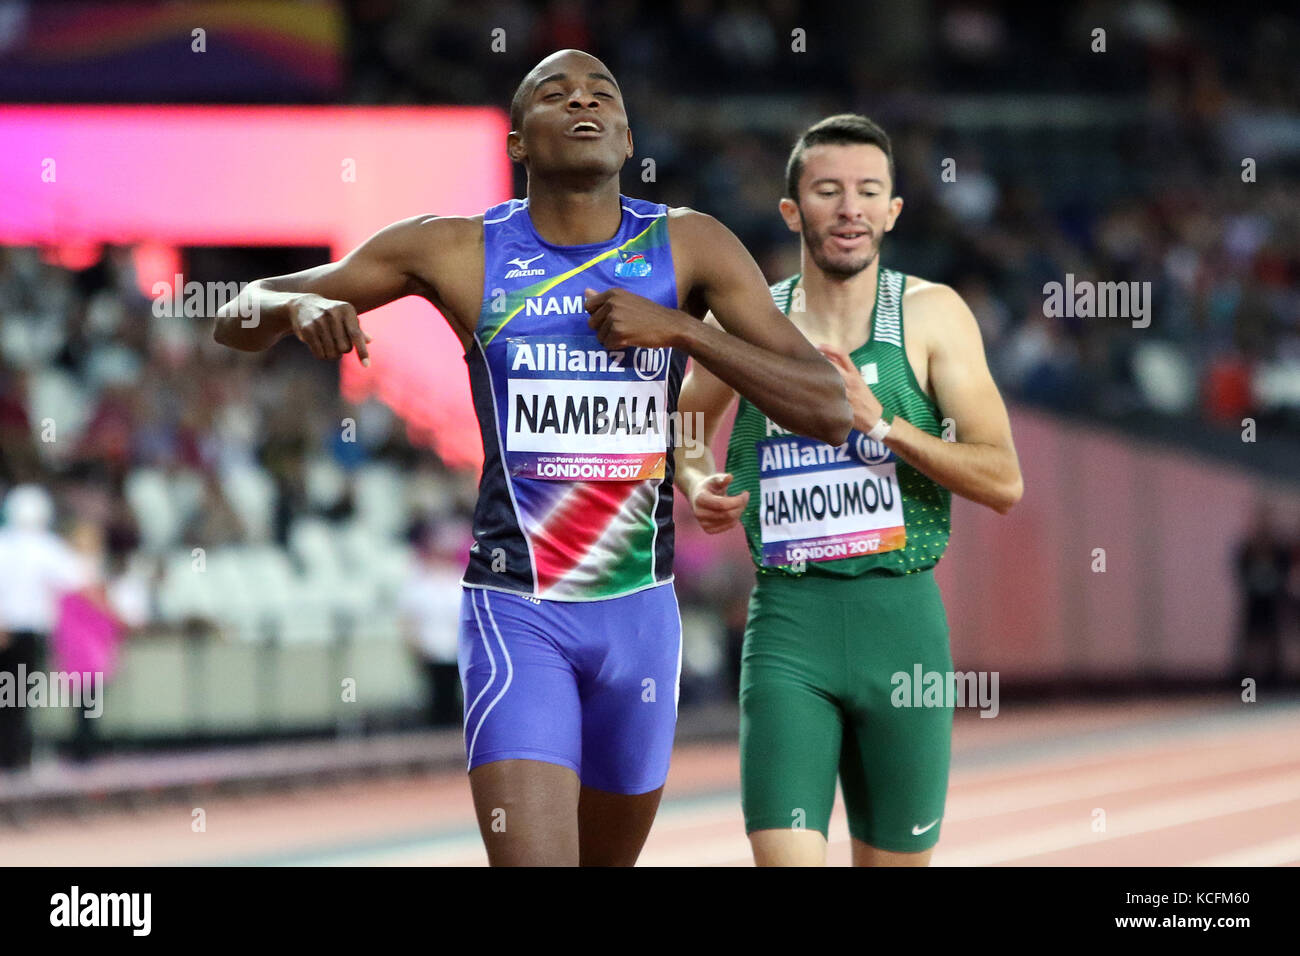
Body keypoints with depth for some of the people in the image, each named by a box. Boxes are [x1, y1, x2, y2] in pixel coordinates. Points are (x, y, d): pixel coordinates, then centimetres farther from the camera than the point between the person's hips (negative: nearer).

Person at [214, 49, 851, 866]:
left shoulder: (689, 248, -1)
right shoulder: (457, 252, -4)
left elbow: (831, 411, -8)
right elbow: (237, 320, 3)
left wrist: (680, 328, -18)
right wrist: (298, 306, -22)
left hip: (641, 612, 3)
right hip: (515, 611, -3)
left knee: (608, 858, 17)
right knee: (531, 858, -19)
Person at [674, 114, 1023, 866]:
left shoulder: (931, 315, 1)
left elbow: (1003, 482, -5)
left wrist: (881, 424, -15)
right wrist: (697, 485, 3)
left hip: (901, 614, 0)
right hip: (788, 616, 0)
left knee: (895, 859, 10)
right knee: (784, 856, -15)